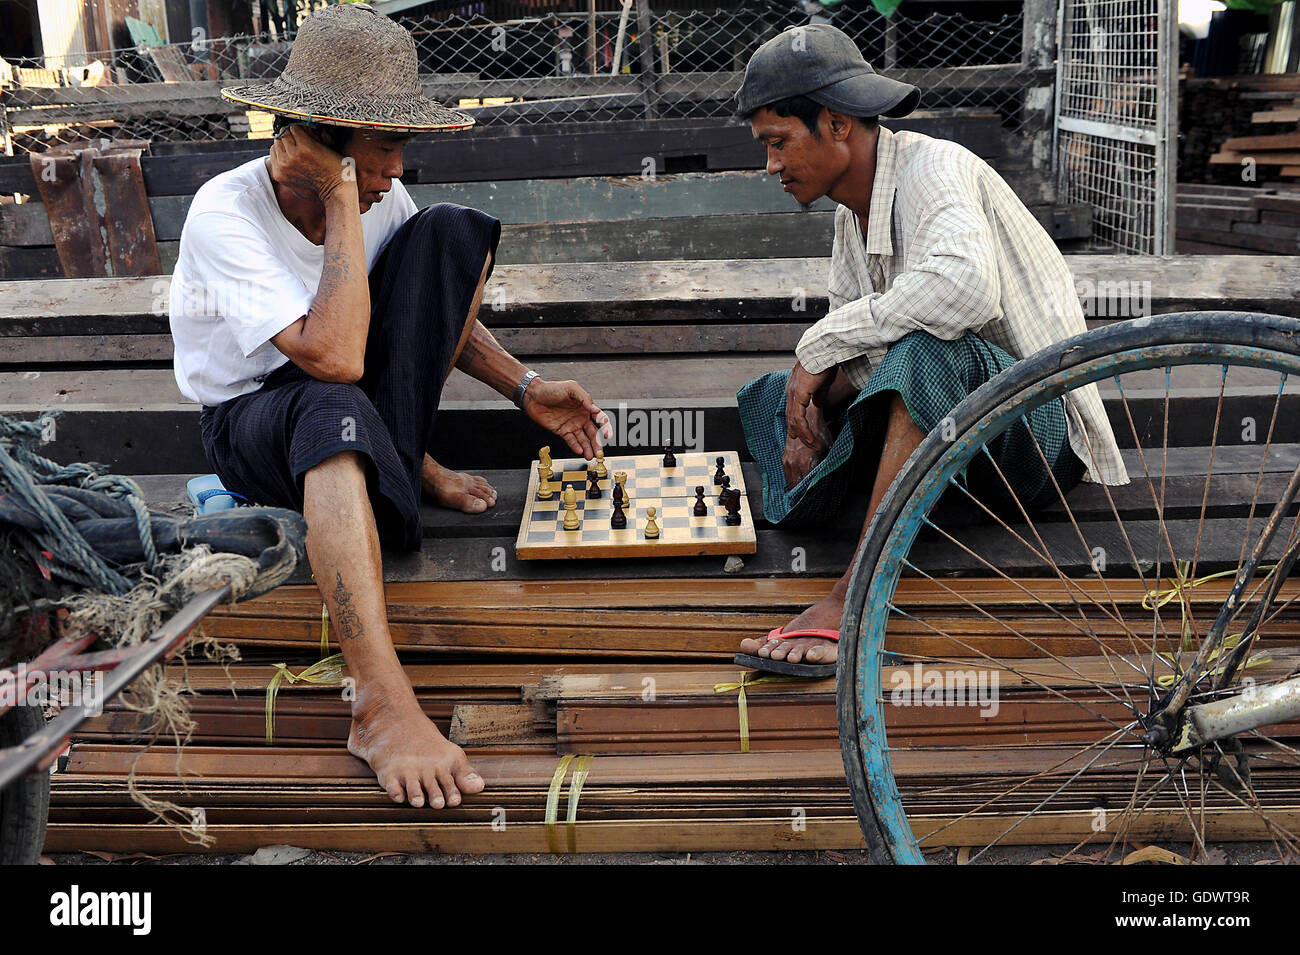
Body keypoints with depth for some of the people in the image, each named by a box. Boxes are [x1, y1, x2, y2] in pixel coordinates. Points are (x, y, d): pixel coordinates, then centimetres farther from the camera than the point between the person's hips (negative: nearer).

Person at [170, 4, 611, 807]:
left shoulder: (379, 193, -8)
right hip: (253, 418, -6)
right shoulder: (225, 214, -27)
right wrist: (341, 200, -34)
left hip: (352, 392, 6)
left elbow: (440, 304, 8)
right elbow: (333, 359, -38)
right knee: (335, 406, -45)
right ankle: (383, 707, -53)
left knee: (454, 232, -12)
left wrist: (527, 390, -5)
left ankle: (405, 464, -11)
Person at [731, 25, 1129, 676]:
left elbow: (965, 286, -38)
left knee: (930, 350, -39)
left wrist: (821, 344, -28)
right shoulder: (852, 210, 10)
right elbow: (857, 352, 12)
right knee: (767, 396, 7)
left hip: (1038, 431, -9)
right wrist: (810, 411, -10)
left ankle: (853, 599, -36)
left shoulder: (933, 166, -16)